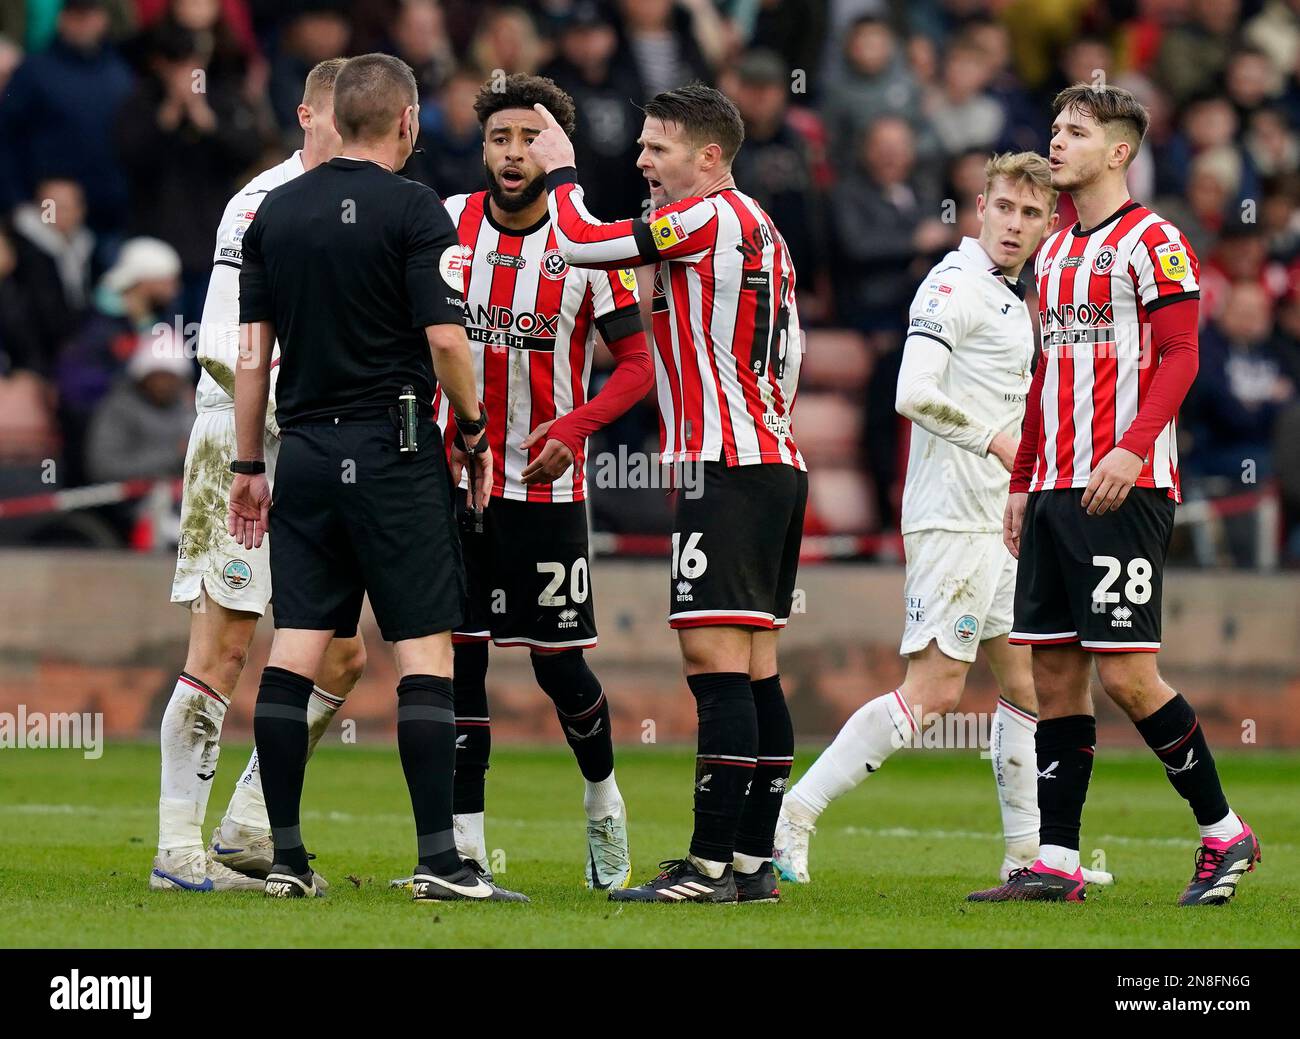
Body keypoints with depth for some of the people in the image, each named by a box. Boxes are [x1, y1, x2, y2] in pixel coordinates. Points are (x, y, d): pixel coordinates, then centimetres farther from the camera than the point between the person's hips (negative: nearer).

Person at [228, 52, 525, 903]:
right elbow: (445, 337, -13)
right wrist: (475, 432, 2)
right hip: (393, 451, -5)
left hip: (303, 451, 5)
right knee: (426, 648, -3)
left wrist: (249, 463, 15)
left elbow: (252, 348, 9)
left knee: (294, 649, 5)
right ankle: (439, 859, -9)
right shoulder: (412, 208, -7)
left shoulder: (276, 210, 8)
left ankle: (286, 856, 4)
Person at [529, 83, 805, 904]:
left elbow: (578, 243, -12)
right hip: (777, 464, 10)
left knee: (715, 660, -12)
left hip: (728, 468, -10)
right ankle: (755, 861, 9)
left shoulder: (710, 216, -10)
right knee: (754, 668, 9)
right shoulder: (762, 231, 19)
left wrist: (563, 174, 8)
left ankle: (711, 866, -15)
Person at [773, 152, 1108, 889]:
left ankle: (1029, 855, 19)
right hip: (953, 517, -10)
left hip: (992, 522, 10)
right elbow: (915, 393, -24)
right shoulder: (953, 285, -12)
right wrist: (993, 438, -14)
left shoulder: (1011, 301, 18)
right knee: (935, 689, -14)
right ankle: (793, 816, -14)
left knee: (1026, 683, 12)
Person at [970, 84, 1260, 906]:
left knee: (1127, 676, -10)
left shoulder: (1152, 243, -6)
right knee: (1055, 673, 4)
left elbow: (1181, 357, -13)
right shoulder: (1055, 253, 19)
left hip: (1125, 491, -8)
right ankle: (1056, 864, 4)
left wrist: (1132, 447, -25)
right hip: (1055, 491, 8)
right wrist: (1022, 483, 20)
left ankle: (1225, 832, 4)